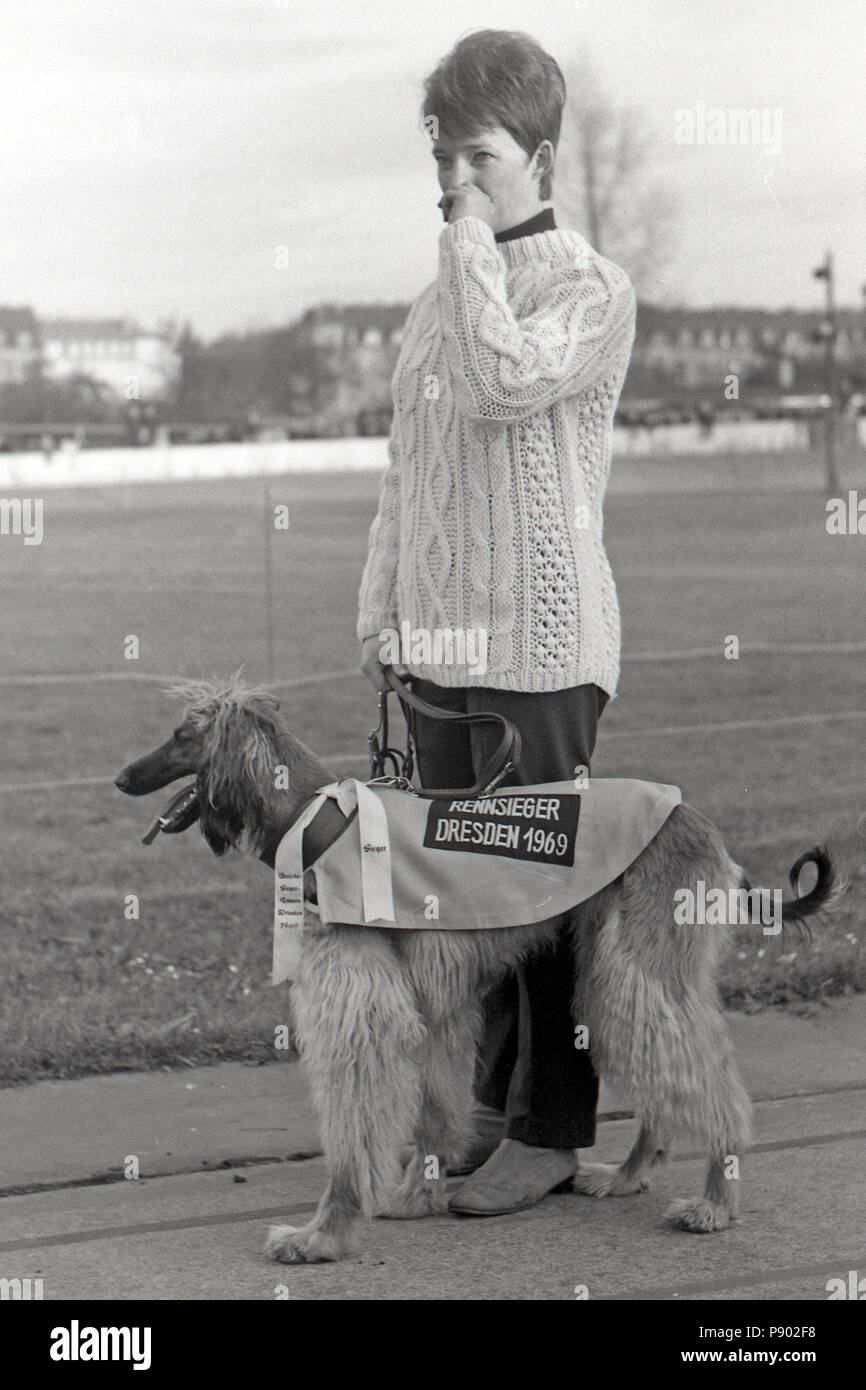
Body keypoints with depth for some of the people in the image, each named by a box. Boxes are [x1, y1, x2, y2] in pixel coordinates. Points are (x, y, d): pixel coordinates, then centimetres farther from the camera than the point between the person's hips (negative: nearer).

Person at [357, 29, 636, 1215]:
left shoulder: (591, 291, -6)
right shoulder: (438, 300, 15)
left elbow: (506, 386, -24)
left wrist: (477, 241, -14)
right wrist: (380, 609, 15)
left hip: (540, 640, -7)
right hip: (440, 641, 7)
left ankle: (551, 1129, 4)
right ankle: (496, 1096, 24)